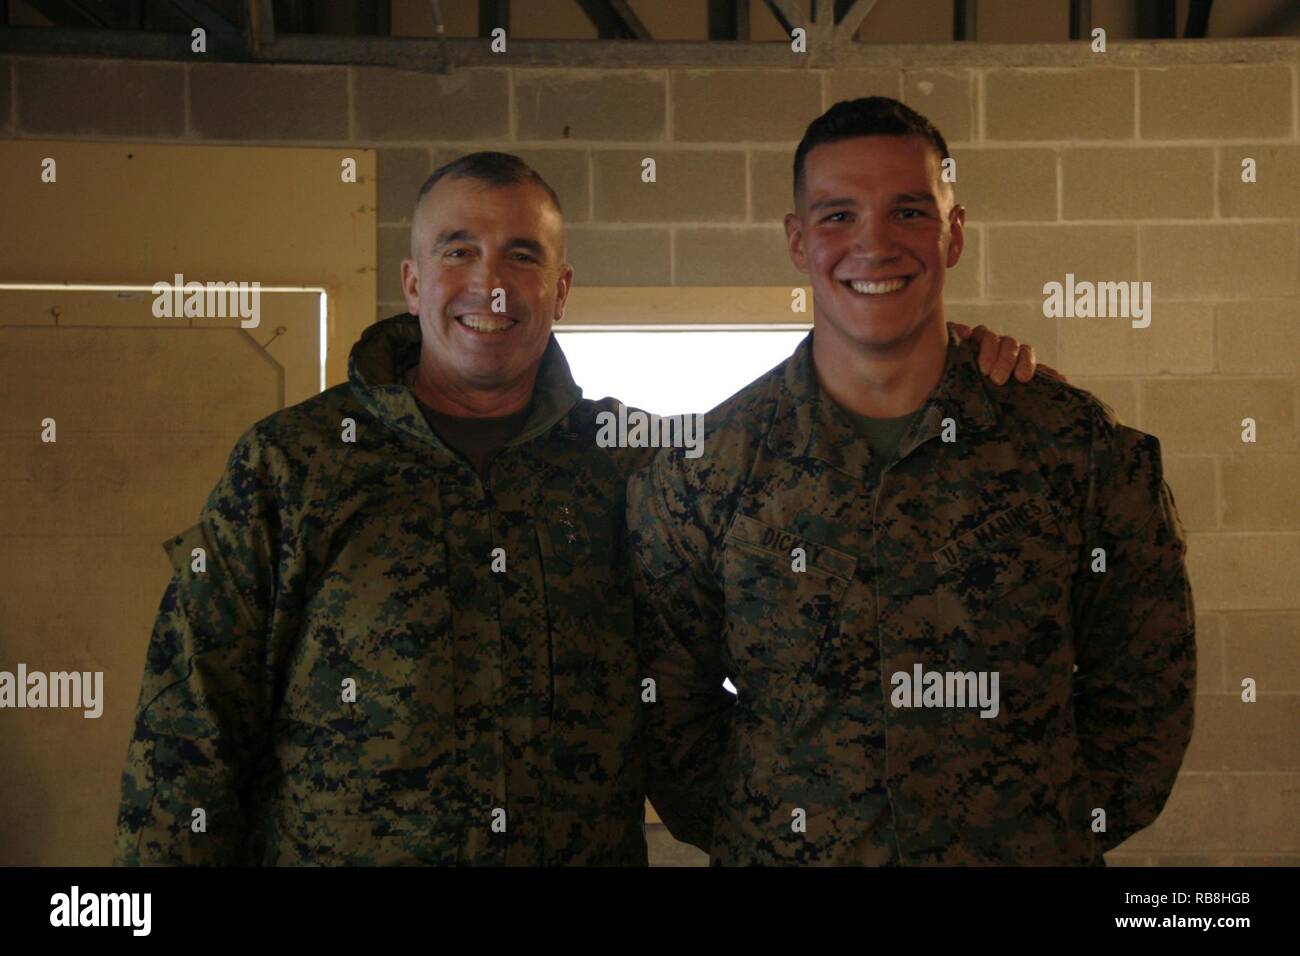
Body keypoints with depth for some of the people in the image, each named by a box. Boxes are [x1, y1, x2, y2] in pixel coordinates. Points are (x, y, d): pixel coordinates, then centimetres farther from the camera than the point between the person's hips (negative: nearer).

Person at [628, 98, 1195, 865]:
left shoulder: (1080, 447, -7)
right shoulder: (703, 467, -7)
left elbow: (1145, 688, 1)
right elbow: (668, 708, -1)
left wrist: (1074, 832, -5)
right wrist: (761, 834, -7)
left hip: (1029, 856, 1)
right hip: (785, 854, 0)